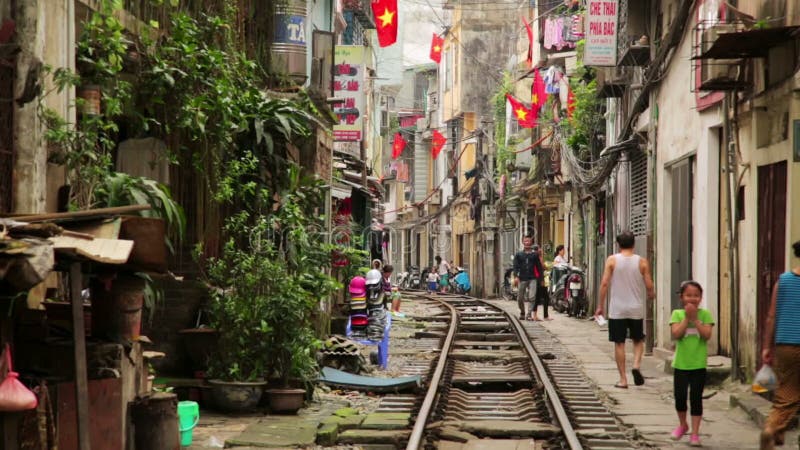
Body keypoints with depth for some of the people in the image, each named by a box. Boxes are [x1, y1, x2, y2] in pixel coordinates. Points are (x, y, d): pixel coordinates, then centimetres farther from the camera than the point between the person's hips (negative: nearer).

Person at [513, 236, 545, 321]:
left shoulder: (534, 255, 10)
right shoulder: (518, 255, 9)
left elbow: (539, 267, 12)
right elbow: (516, 266, 2)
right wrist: (516, 276, -12)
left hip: (532, 279, 0)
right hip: (522, 279, 1)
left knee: (532, 297, -13)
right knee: (520, 298, 6)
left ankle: (528, 314, -12)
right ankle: (522, 313, 25)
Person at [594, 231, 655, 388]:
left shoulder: (612, 260, -4)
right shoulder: (642, 262, -1)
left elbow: (604, 283, -8)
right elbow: (649, 286, -1)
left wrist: (601, 306, 1)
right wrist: (651, 294, 22)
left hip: (617, 310, -1)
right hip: (636, 309, 1)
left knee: (619, 343, 6)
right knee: (638, 340, 17)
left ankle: (623, 379, 7)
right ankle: (636, 365, -8)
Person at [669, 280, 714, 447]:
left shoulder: (705, 314, 0)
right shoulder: (677, 314, -1)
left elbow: (707, 335, -13)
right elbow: (676, 334, -15)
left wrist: (695, 319, -16)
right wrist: (687, 317, -17)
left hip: (698, 364, -1)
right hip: (681, 364, 1)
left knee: (696, 398, 1)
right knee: (680, 396, 5)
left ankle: (694, 433, 7)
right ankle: (682, 425, 31)